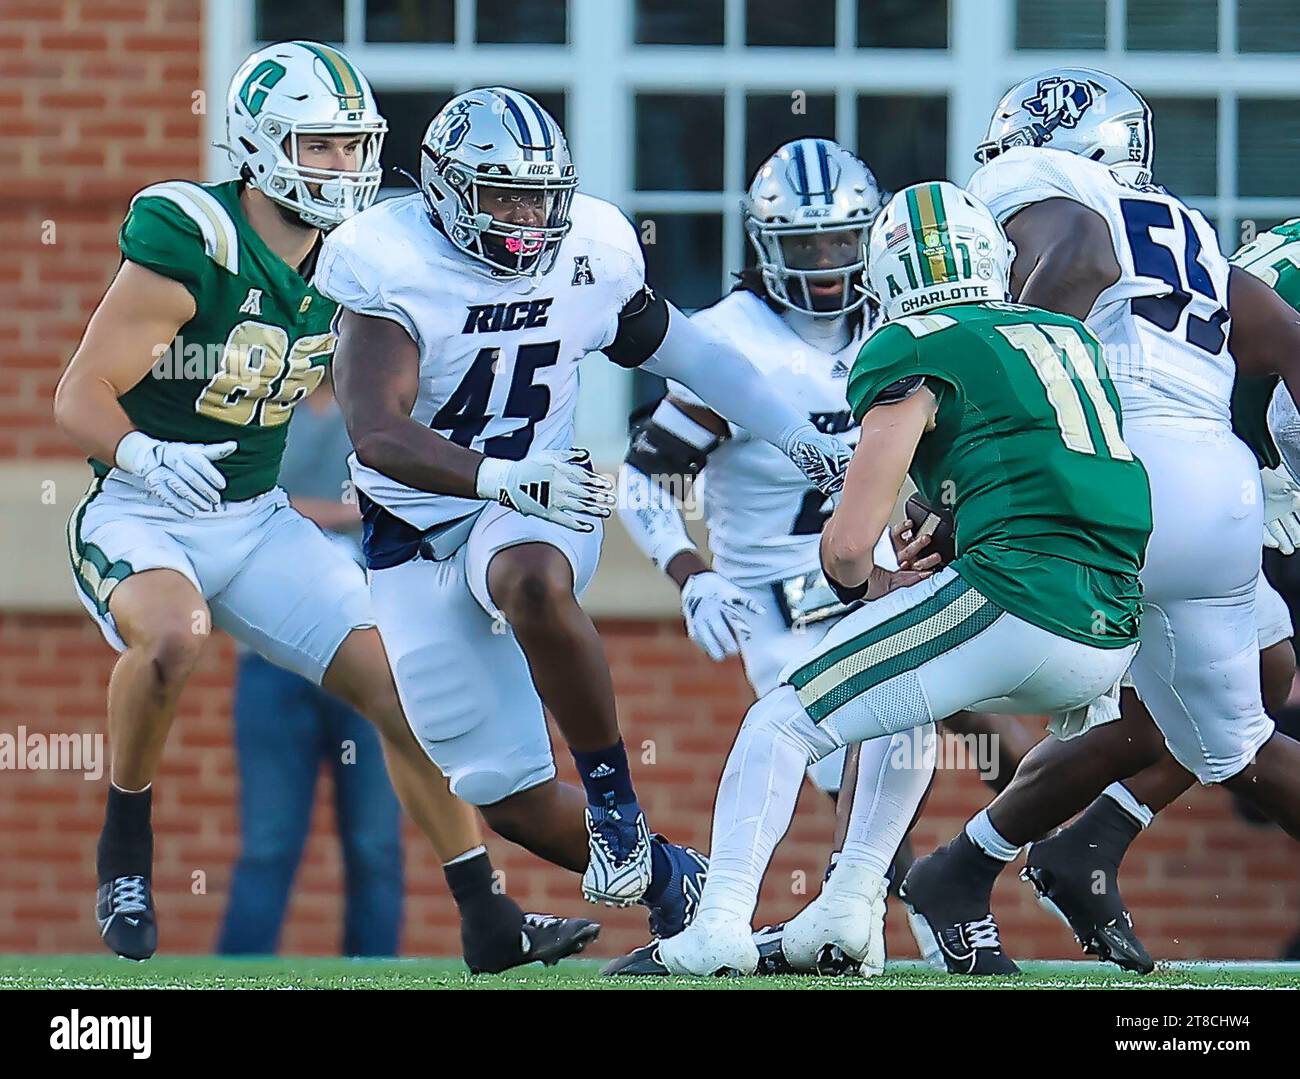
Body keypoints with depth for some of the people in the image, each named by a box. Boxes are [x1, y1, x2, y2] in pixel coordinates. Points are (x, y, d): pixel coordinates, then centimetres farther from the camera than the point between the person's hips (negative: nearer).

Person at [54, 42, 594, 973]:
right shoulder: (189, 247, -20)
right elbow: (81, 397, -19)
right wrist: (146, 456, -38)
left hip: (257, 520, 7)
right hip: (139, 514, -6)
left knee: (401, 687, -2)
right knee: (172, 636, -37)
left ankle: (489, 921, 7)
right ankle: (125, 846, -12)